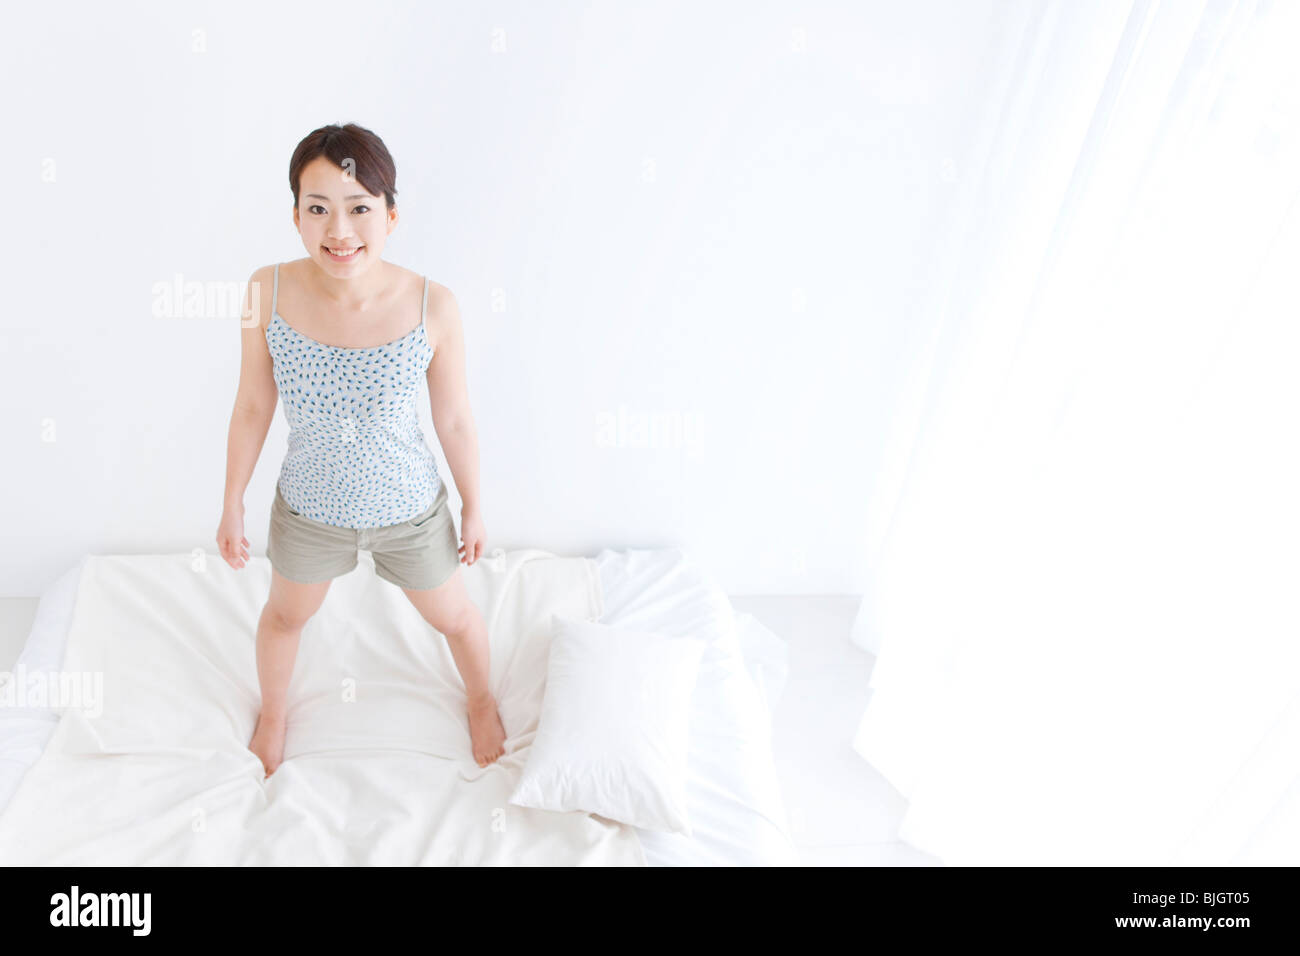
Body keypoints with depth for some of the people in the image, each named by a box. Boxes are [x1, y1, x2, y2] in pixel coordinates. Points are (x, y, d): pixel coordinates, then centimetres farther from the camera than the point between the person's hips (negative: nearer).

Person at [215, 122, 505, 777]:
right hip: (308, 508, 2)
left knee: (453, 616, 21)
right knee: (285, 615, 29)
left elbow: (454, 418, -11)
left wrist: (474, 507, -1)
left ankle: (480, 700, 57)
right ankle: (272, 714, 63)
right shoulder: (269, 291, -21)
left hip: (409, 510, -2)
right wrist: (232, 504, 3)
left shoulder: (432, 306, -25)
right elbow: (252, 408, -6)